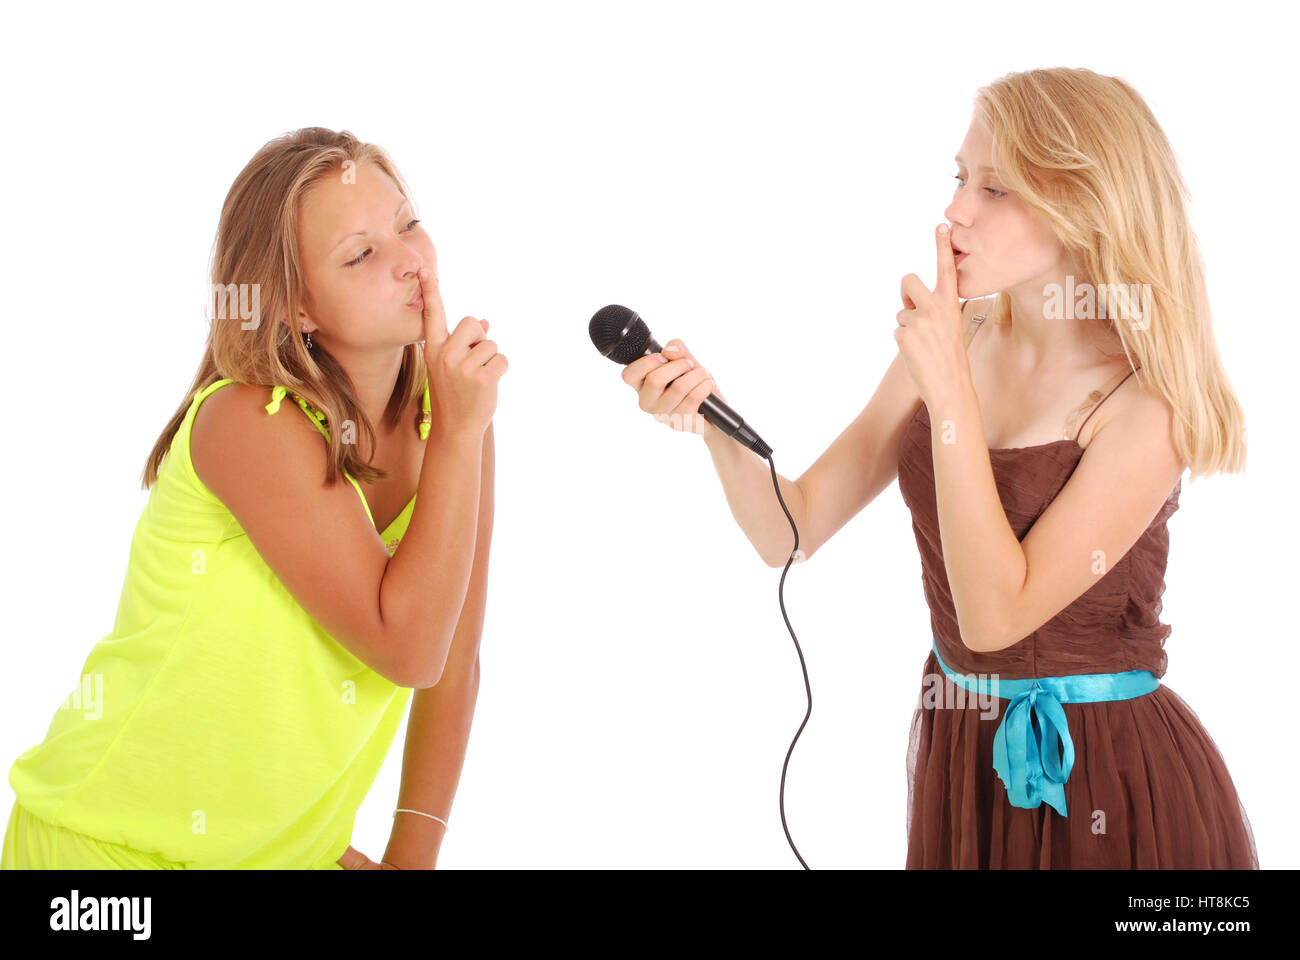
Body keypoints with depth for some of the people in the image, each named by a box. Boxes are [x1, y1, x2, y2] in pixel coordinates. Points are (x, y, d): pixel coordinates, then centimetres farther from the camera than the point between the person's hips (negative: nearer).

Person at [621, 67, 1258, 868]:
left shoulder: (1145, 402, -19)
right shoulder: (950, 345, -2)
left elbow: (995, 615, -24)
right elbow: (791, 532, -4)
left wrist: (950, 393, -27)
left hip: (1109, 780, -5)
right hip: (958, 755, 6)